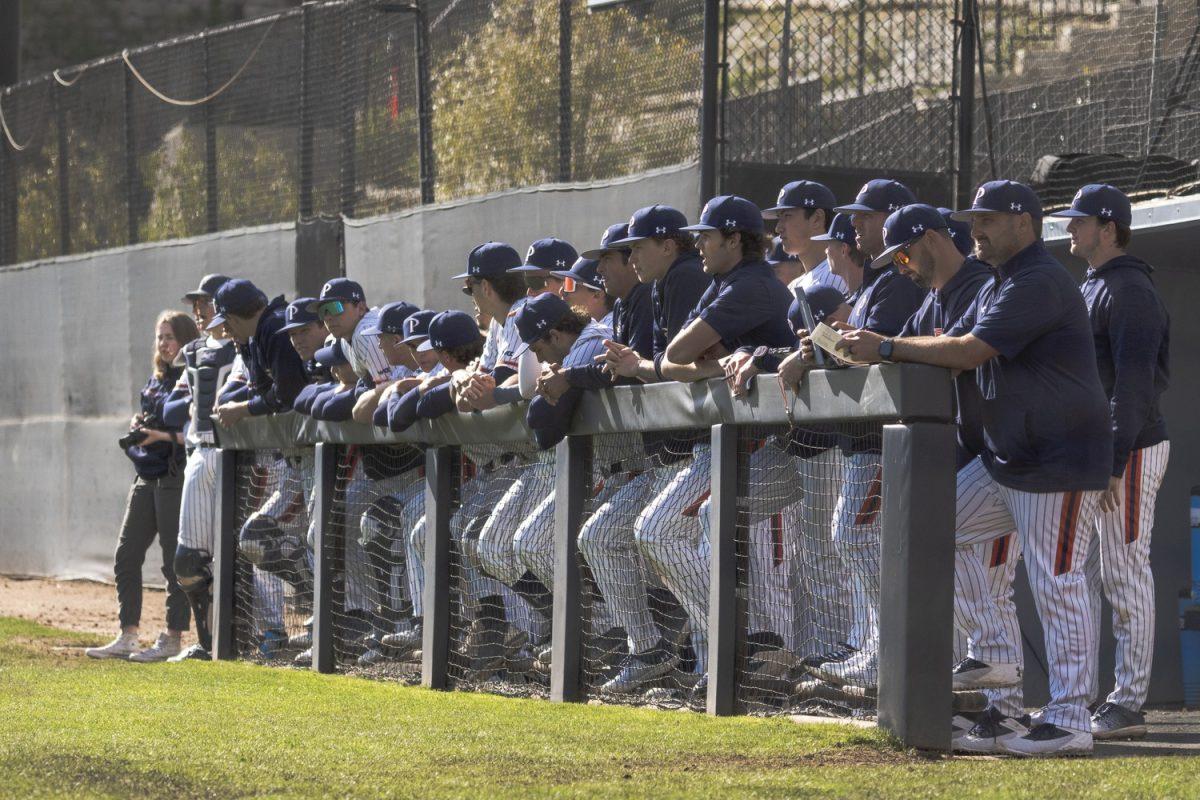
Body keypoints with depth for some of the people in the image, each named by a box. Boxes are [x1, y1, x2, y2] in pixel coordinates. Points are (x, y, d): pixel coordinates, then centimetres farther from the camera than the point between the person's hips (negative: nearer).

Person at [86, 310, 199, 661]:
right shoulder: (155, 381, 16)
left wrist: (161, 436, -21)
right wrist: (138, 425, 5)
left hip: (176, 477, -9)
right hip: (147, 479, 9)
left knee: (174, 560, -4)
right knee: (126, 556, 6)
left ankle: (172, 639, 2)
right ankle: (127, 638, 12)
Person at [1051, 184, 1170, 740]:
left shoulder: (1130, 291, -14)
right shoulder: (1091, 288, 18)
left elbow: (1134, 382, -21)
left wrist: (1113, 462, -25)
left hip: (1129, 451, -10)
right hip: (1086, 453, 10)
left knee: (1124, 575, -8)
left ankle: (1128, 704, -5)